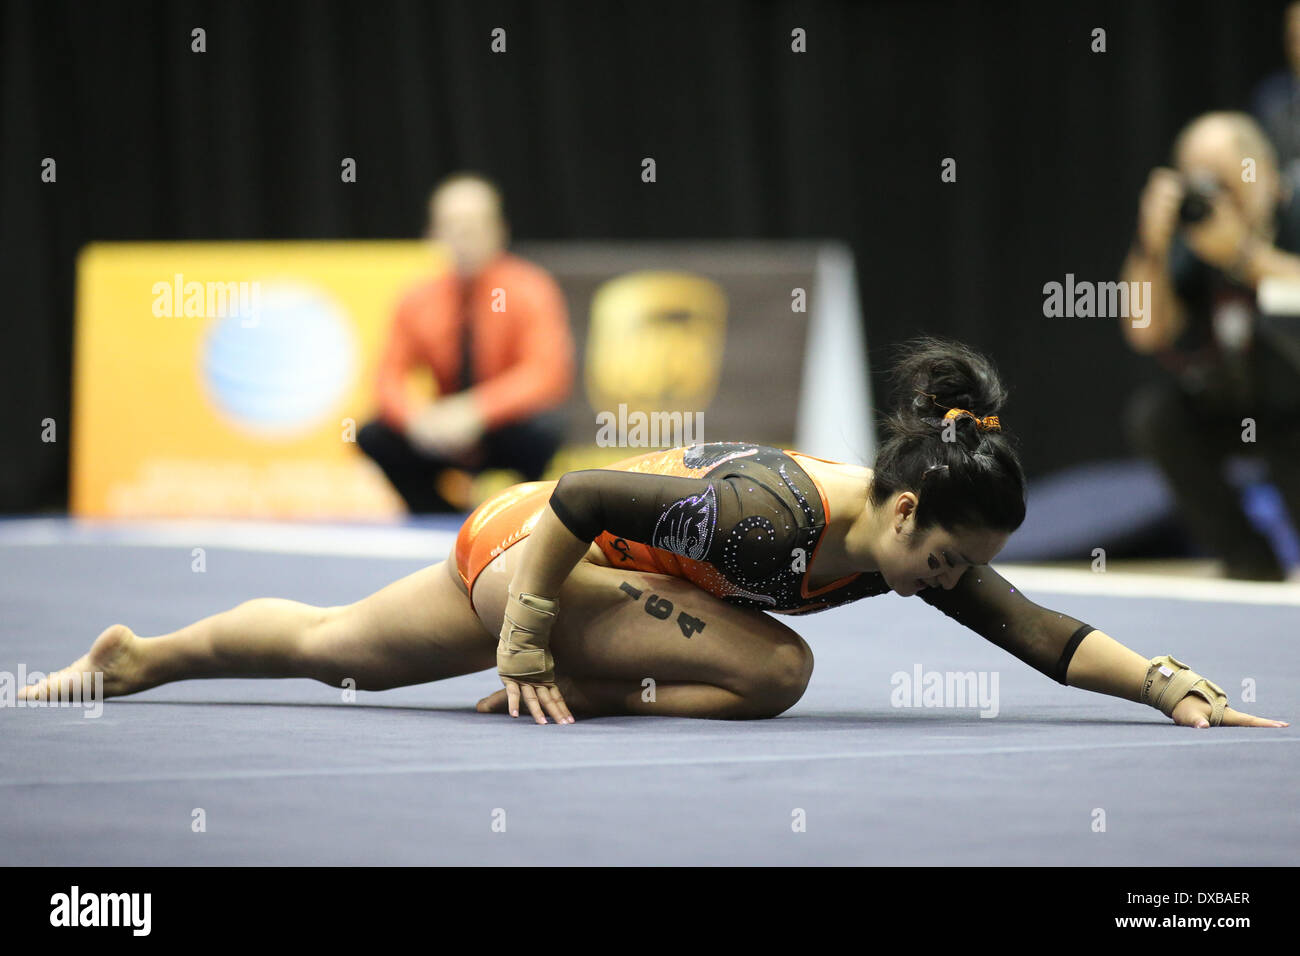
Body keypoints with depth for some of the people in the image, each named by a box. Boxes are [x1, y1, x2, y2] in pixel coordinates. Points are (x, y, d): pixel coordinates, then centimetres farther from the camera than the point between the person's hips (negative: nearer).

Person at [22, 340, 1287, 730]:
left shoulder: (909, 540, -14)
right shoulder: (781, 509, -36)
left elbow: (1039, 631, -13)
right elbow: (577, 497, -32)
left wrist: (1171, 682, -26)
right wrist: (529, 650, -23)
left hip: (536, 558, 8)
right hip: (525, 546, -8)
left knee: (332, 648, 26)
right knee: (773, 667, -25)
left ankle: (132, 657, 45)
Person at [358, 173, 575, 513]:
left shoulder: (529, 291, -14)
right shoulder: (418, 303, -4)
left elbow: (547, 373, -25)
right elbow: (392, 375, -4)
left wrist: (476, 411, -37)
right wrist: (415, 417, -28)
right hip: (446, 439, 4)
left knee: (543, 428, -36)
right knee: (373, 436, -18)